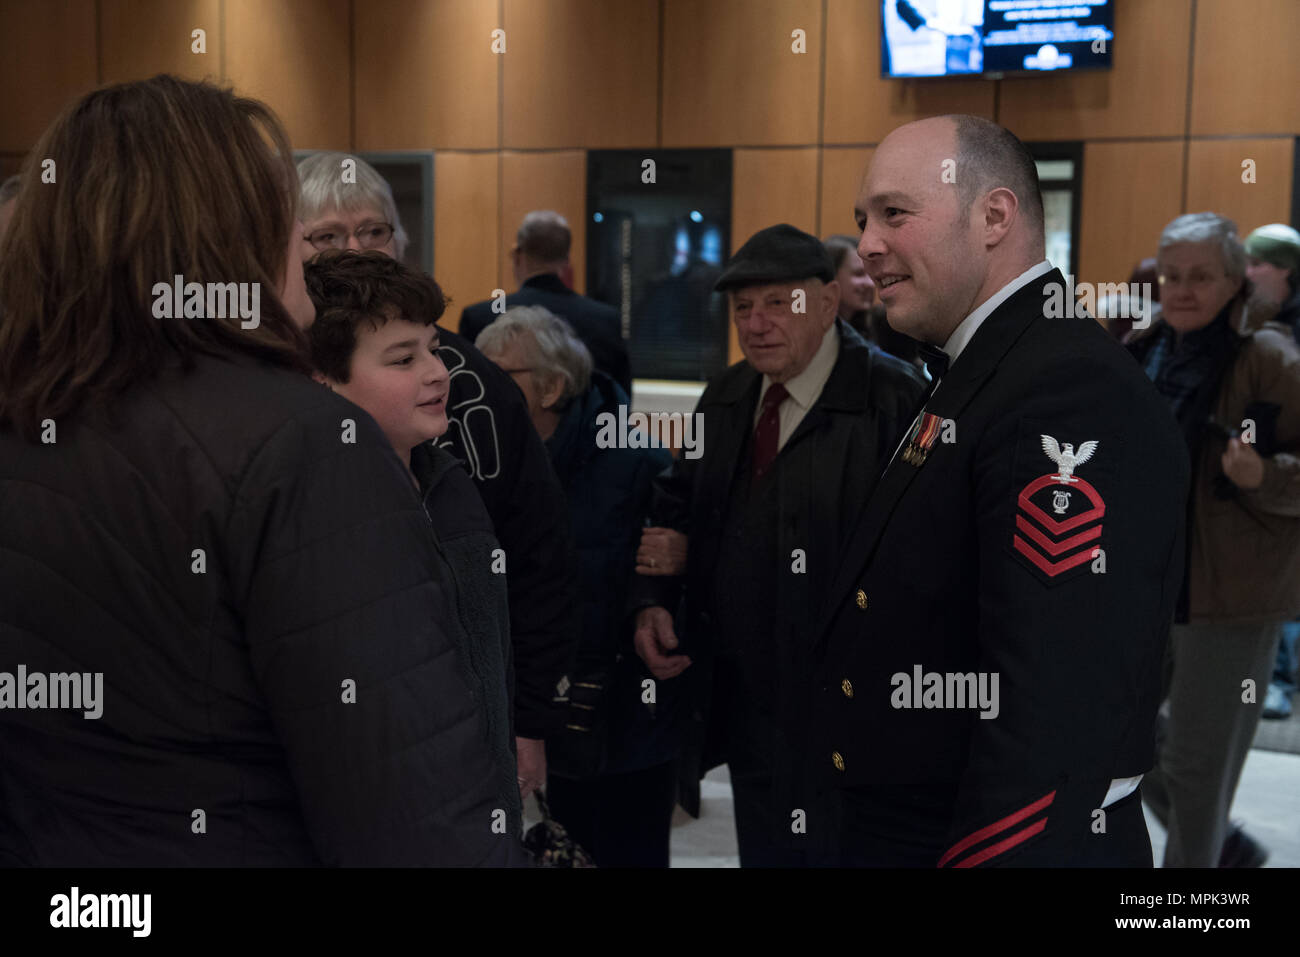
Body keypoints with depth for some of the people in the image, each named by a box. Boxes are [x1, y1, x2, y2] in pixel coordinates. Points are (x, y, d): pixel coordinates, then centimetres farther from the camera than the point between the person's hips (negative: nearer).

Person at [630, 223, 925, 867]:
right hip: (741, 704, 7)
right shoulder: (726, 397, 8)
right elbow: (677, 504, 17)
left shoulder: (892, 400, -16)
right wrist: (652, 602, 2)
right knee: (764, 853, 20)